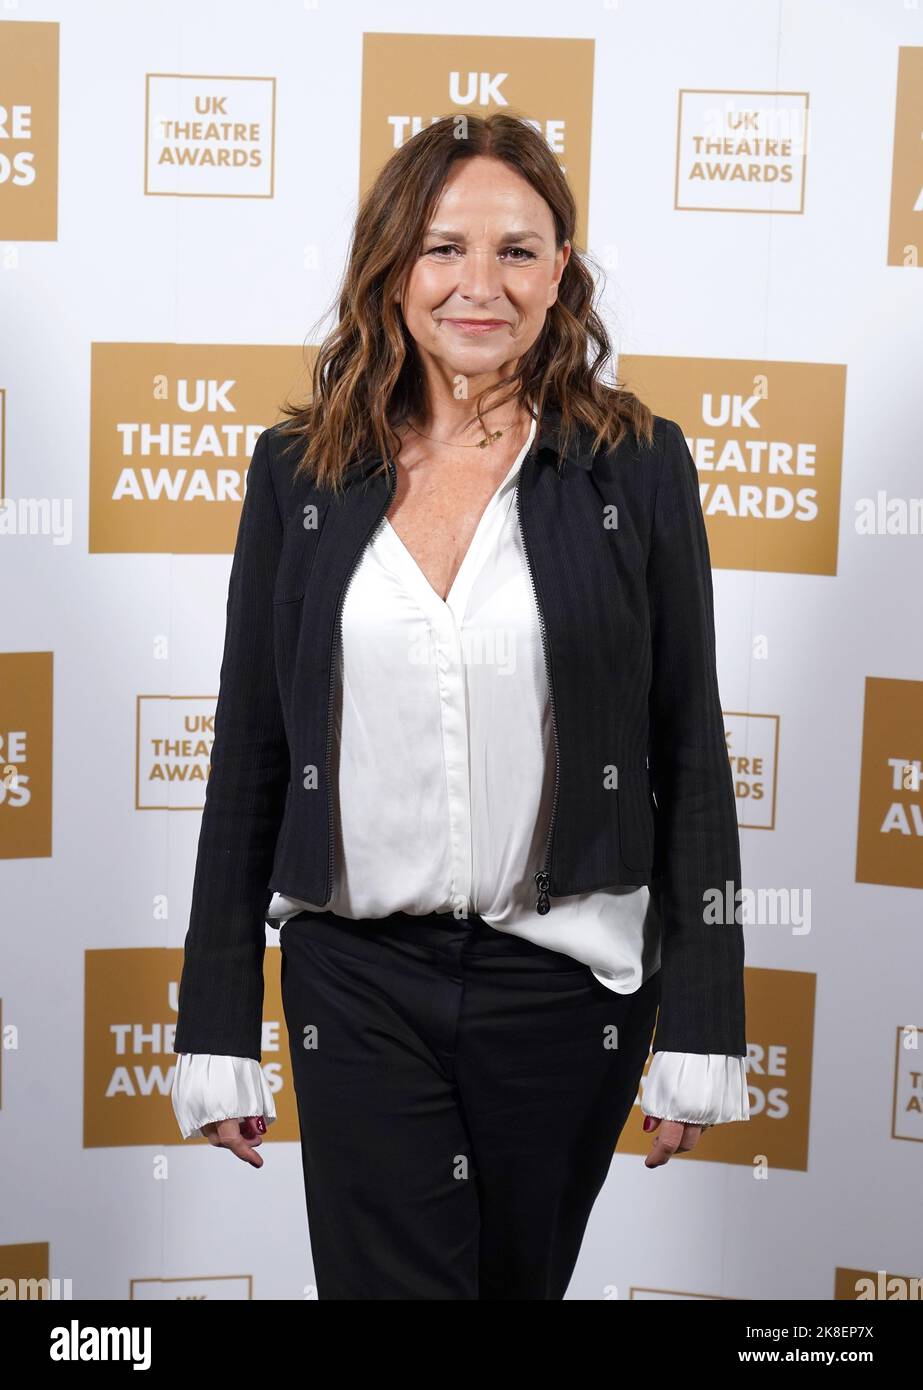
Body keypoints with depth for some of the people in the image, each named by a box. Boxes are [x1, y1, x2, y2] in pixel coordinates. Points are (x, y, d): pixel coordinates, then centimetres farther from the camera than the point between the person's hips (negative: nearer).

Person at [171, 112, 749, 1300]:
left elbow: (691, 754, -1)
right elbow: (248, 757, 3)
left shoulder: (636, 465, -3)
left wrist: (702, 1032, -3)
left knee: (522, 1278, 18)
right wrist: (214, 1034, 3)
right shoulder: (300, 470, 0)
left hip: (566, 977, 0)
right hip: (356, 979, 0)